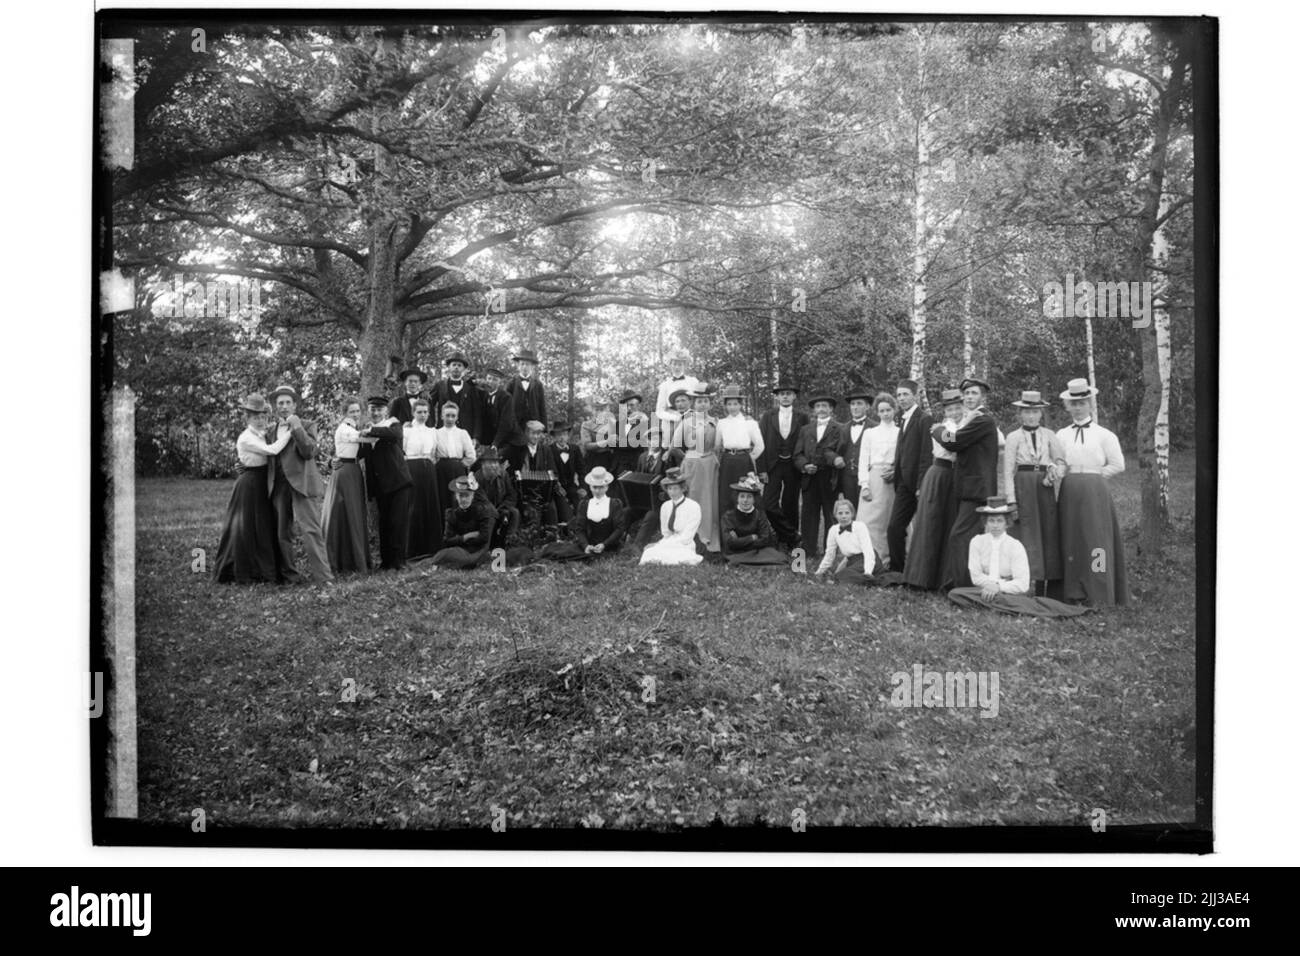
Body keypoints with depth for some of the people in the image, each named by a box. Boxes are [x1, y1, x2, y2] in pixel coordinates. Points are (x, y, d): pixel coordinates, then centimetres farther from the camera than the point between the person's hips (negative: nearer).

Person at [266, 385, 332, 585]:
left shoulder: (307, 426, 7)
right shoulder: (271, 431, 19)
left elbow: (309, 452, -9)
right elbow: (269, 458, 21)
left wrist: (297, 428, -13)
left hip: (301, 484, -5)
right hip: (279, 486, 5)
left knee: (311, 530, -12)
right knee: (281, 533, 5)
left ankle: (322, 577, -13)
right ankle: (289, 574, 16)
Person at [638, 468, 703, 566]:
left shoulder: (693, 507, -7)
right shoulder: (665, 506, 9)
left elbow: (686, 538, -10)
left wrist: (659, 545, -14)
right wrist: (659, 544, -9)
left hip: (685, 549, -4)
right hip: (668, 545, 4)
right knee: (649, 553, -26)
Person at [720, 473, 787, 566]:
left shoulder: (759, 514, 3)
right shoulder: (729, 516, -3)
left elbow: (764, 540, -7)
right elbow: (730, 542, -14)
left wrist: (740, 541, -11)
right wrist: (752, 538, -9)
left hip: (757, 552, 3)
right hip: (736, 555, -3)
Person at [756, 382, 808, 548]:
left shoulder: (802, 417, 2)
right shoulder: (768, 416, 3)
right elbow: (761, 443, 0)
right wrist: (761, 469, -7)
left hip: (794, 466, 0)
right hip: (773, 465, 1)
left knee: (790, 504, 6)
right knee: (769, 504, -8)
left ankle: (790, 540, 17)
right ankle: (791, 534, 5)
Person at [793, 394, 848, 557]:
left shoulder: (837, 429, 4)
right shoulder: (805, 429, 16)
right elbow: (798, 454, 9)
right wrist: (804, 466, -8)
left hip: (829, 478, -3)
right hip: (809, 478, 3)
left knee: (830, 516, 1)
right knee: (809, 516, 3)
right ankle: (809, 552, 8)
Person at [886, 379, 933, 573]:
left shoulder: (924, 419, -9)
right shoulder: (903, 421, 18)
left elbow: (927, 454, -14)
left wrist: (921, 485, -18)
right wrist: (896, 472, 7)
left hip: (917, 483, -8)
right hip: (904, 484, 8)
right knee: (894, 528, 3)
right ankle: (896, 570, 10)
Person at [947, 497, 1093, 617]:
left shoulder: (1015, 546, -5)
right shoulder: (977, 542, 1)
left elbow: (1022, 584, -12)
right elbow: (976, 576, 0)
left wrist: (999, 587, -24)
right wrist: (992, 584, -16)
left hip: (1010, 591, -4)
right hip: (985, 590, 4)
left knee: (1023, 598, -39)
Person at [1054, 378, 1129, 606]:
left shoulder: (1104, 435, 5)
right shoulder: (1061, 435, 12)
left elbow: (1117, 465, 5)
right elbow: (1058, 467, 8)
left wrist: (1092, 477, 2)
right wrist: (1053, 473, -13)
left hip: (1095, 492, -2)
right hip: (1069, 493, 3)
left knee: (1096, 539, -6)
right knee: (1070, 541, 1)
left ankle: (1100, 598, -4)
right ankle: (1073, 594, 6)